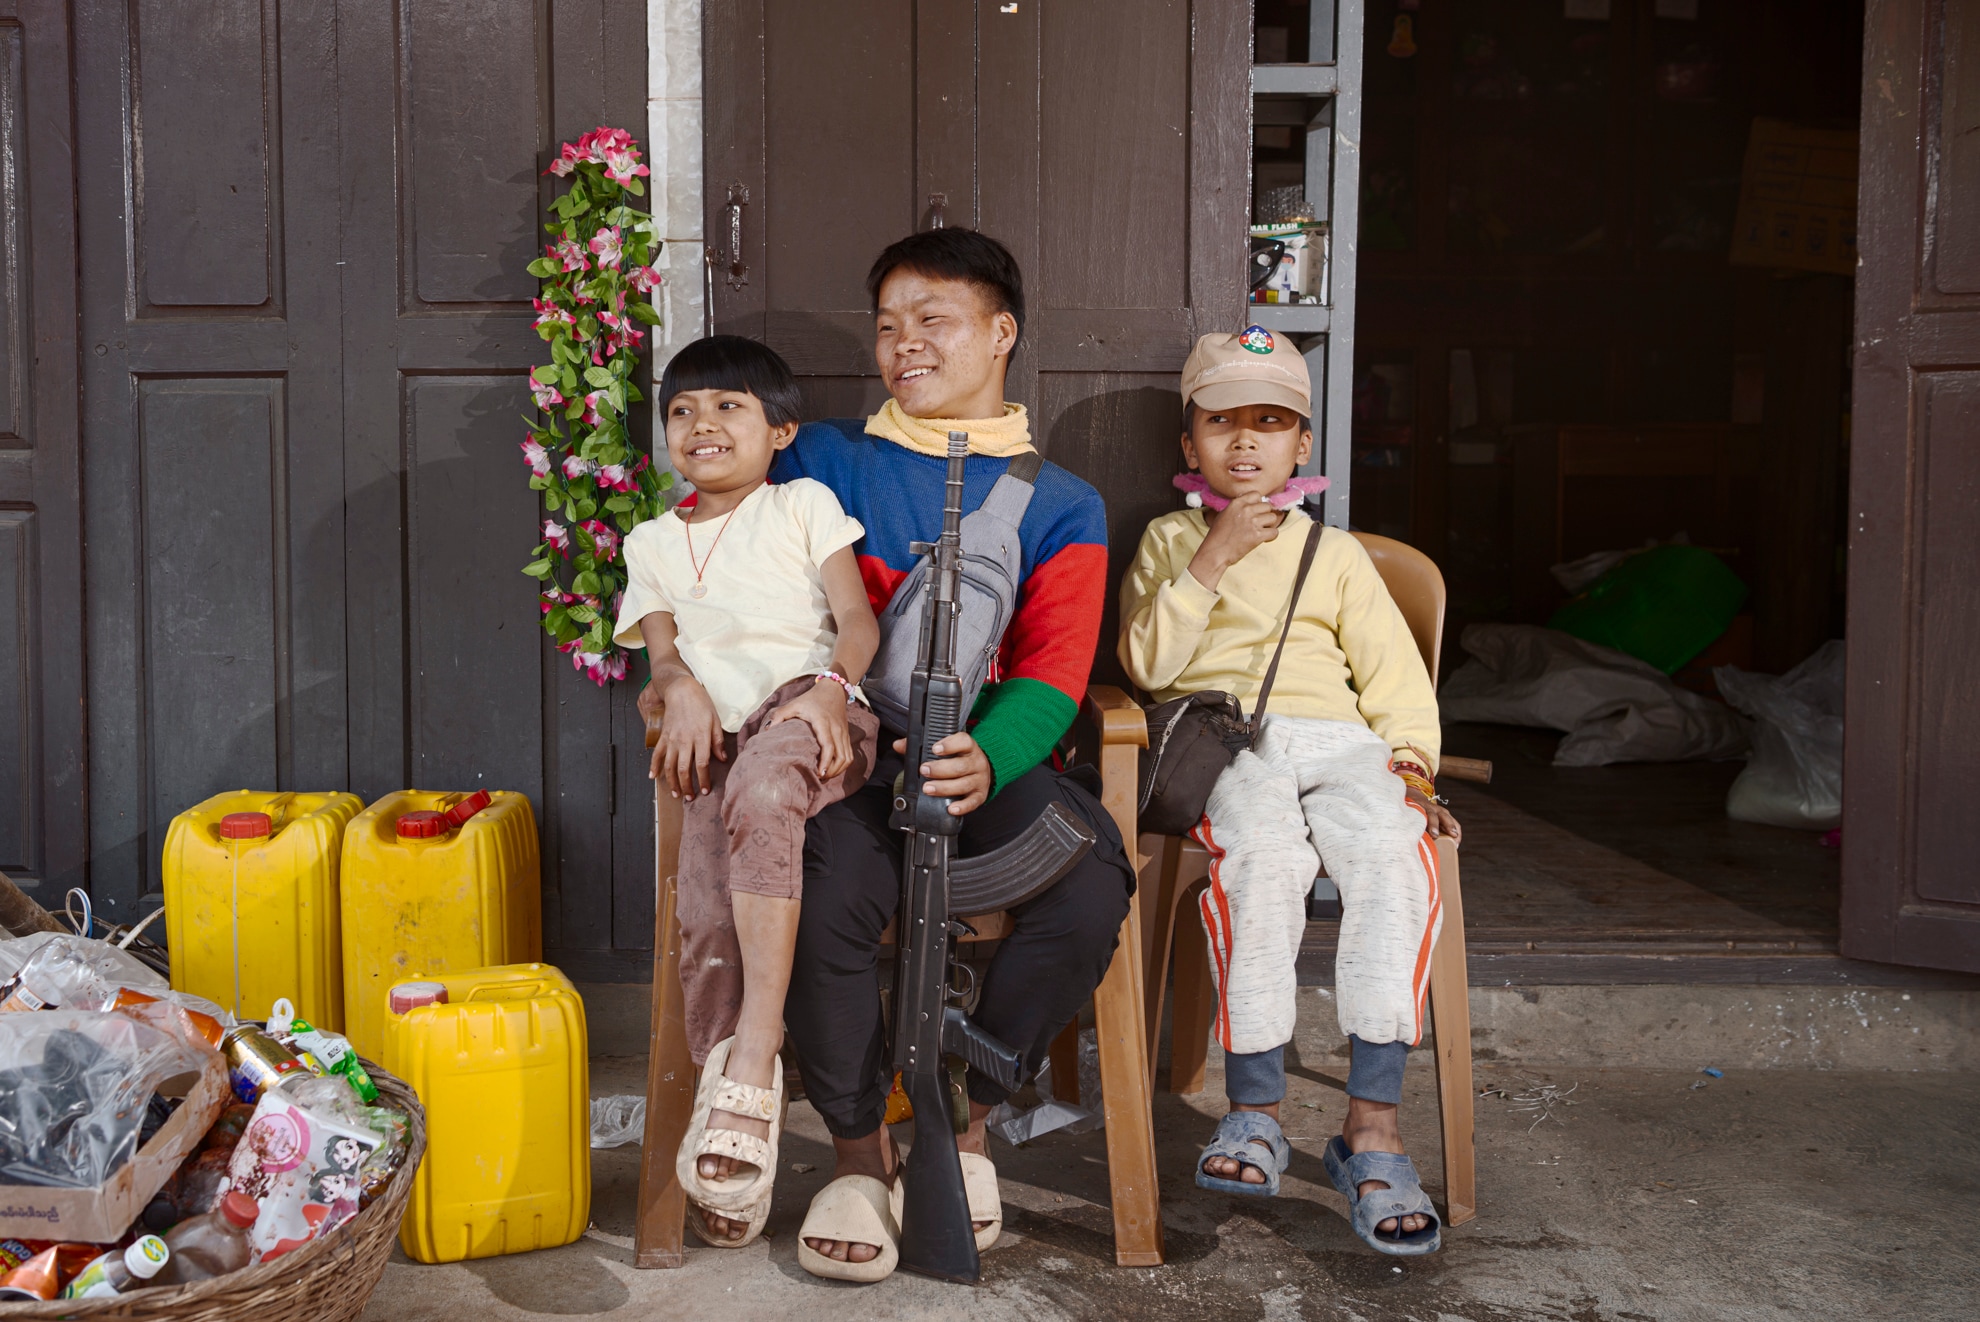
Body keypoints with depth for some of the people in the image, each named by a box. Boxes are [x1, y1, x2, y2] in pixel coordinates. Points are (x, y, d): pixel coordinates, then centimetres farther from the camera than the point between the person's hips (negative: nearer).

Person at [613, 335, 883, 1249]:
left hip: (806, 714, -3)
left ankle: (754, 1056, -42)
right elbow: (661, 650, 18)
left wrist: (831, 685, -15)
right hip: (714, 736, 4)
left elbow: (856, 617, 7)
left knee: (757, 791, -39)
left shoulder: (803, 505, 18)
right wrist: (680, 689, -7)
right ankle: (730, 1105, -19)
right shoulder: (652, 541, 29)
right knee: (705, 915, -24)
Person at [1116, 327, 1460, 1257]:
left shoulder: (1334, 553, 24)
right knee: (1262, 857, -36)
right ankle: (1254, 1108, -25)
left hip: (1338, 738, 2)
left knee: (1395, 856, -31)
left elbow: (1394, 674, 18)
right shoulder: (1169, 540, 20)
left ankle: (1372, 1126, -29)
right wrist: (1210, 562, -4)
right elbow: (1146, 663, 4)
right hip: (1221, 737, -2)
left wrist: (1411, 762, 1)